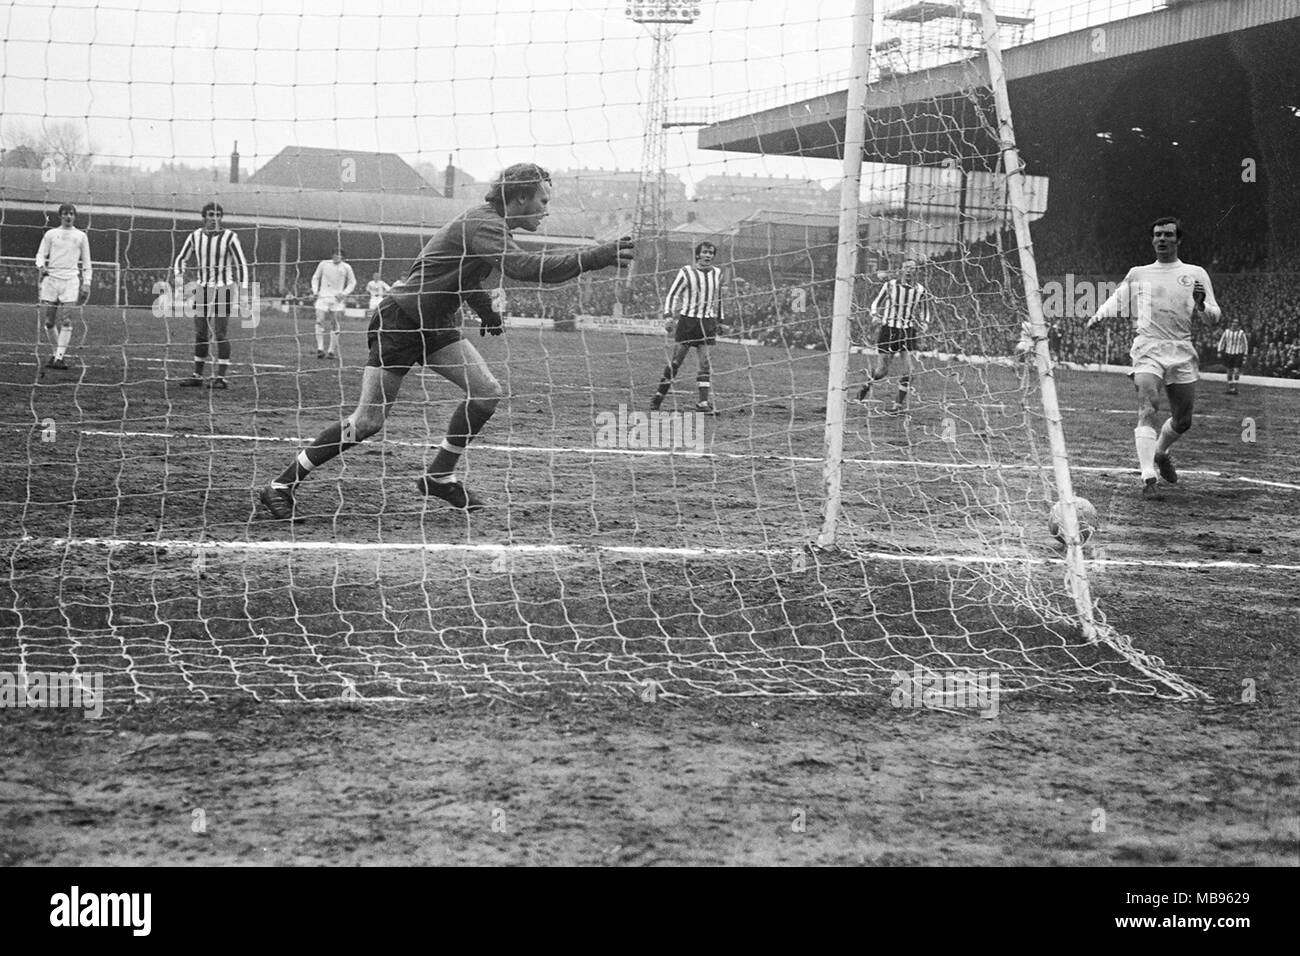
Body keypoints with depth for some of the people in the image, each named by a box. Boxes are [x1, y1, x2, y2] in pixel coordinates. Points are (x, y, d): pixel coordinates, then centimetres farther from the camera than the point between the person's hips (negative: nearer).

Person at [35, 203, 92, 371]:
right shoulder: (50, 234, 12)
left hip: (70, 280, -1)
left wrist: (86, 283, 5)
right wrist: (41, 265, -11)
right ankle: (56, 352, 16)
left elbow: (86, 262, 14)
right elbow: (41, 254, 12)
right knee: (48, 321, 0)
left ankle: (59, 357, -15)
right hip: (50, 278, 1)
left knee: (66, 321, -13)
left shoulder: (80, 236, 12)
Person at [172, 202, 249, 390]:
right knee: (200, 334, 5)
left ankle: (221, 377, -2)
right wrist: (179, 276, -4)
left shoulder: (229, 237, -8)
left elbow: (241, 265, -5)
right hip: (203, 289, 4)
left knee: (221, 335, -6)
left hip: (224, 290, -4)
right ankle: (197, 376, 12)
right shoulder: (195, 236, 3)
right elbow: (180, 260, 14)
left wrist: (243, 293, -10)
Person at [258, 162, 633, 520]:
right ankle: (281, 486, 2)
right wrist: (599, 256, -38)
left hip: (436, 325, 9)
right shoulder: (482, 225, -23)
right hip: (399, 322, -9)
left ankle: (439, 477, 8)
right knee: (368, 421, -10)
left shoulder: (489, 223, 8)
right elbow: (524, 267, -39)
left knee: (486, 392, -6)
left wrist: (486, 310, 15)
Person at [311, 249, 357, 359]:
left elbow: (352, 282, 12)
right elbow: (315, 278, 17)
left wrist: (344, 293, -2)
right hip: (323, 297, 1)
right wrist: (315, 290, 2)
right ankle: (320, 348, -13)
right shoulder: (324, 264, 7)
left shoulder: (346, 267, 5)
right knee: (319, 321, -12)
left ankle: (332, 350, 5)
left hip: (337, 299, 0)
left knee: (334, 324, -1)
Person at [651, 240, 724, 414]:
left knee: (705, 363, -5)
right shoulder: (686, 272, -3)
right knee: (676, 361, -2)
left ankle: (703, 402, -5)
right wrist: (668, 316, -12)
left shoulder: (717, 275, 10)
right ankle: (659, 396, 11)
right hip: (687, 320, -3)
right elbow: (672, 294, -1)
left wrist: (719, 321, 22)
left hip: (708, 322, 3)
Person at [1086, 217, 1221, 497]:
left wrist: (1201, 305, -15)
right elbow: (1116, 301, 23)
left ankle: (1160, 453, 42)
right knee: (1148, 408, -23)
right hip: (1148, 348, -2)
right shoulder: (1137, 274, 14)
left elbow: (1214, 316, 8)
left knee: (1183, 421, 10)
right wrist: (1099, 316, 1)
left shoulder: (1196, 274, 11)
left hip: (1182, 351, 2)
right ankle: (1148, 478, -28)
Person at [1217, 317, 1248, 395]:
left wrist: (1245, 356, 0)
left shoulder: (1241, 333, -3)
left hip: (1238, 354, -3)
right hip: (1228, 353, 3)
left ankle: (1234, 388, -17)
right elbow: (1221, 342, 13)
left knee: (1236, 371, -12)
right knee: (1229, 371, 8)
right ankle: (1230, 388, 17)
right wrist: (1219, 352, 4)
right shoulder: (1226, 331, 5)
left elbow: (1245, 345, 3)